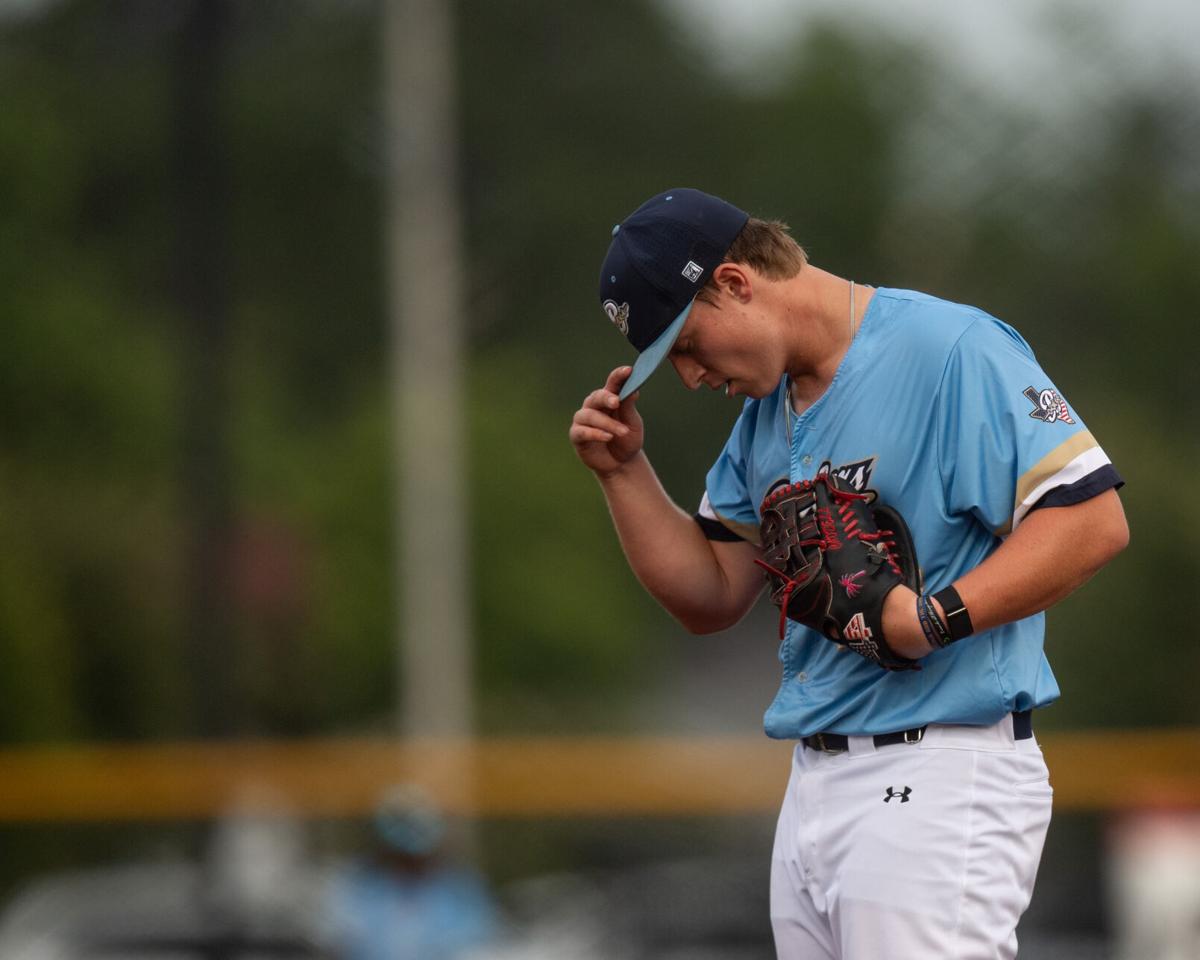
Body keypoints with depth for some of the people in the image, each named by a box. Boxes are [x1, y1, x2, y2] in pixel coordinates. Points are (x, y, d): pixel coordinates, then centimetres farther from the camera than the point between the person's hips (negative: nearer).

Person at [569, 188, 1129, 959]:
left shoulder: (952, 351, -11)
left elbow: (1092, 519, -17)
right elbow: (710, 599, 22)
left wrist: (938, 617, -26)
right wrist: (623, 469, 9)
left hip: (937, 783, -9)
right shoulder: (766, 412, 17)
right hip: (813, 783, 9)